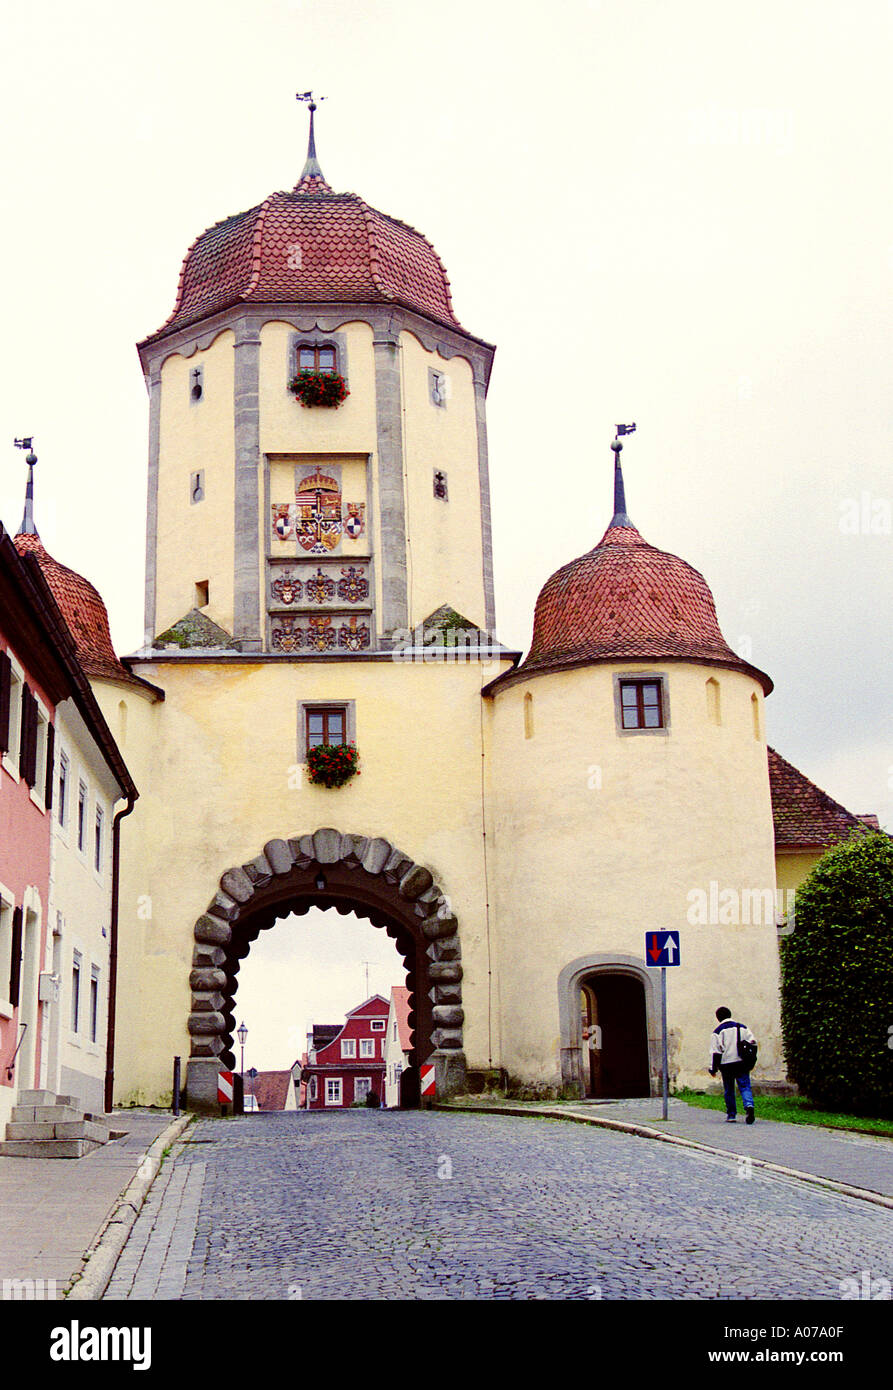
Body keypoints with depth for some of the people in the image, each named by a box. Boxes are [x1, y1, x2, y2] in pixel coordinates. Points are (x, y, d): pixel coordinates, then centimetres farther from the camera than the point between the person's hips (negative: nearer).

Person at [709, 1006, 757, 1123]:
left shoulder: (718, 1031, 0)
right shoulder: (742, 1027, 11)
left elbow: (715, 1051, -3)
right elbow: (752, 1043, 10)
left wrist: (713, 1068, 1)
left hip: (726, 1064, -2)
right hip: (742, 1064, 2)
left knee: (729, 1090, 11)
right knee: (745, 1087, -2)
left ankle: (731, 1115, 14)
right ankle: (749, 1106, -28)